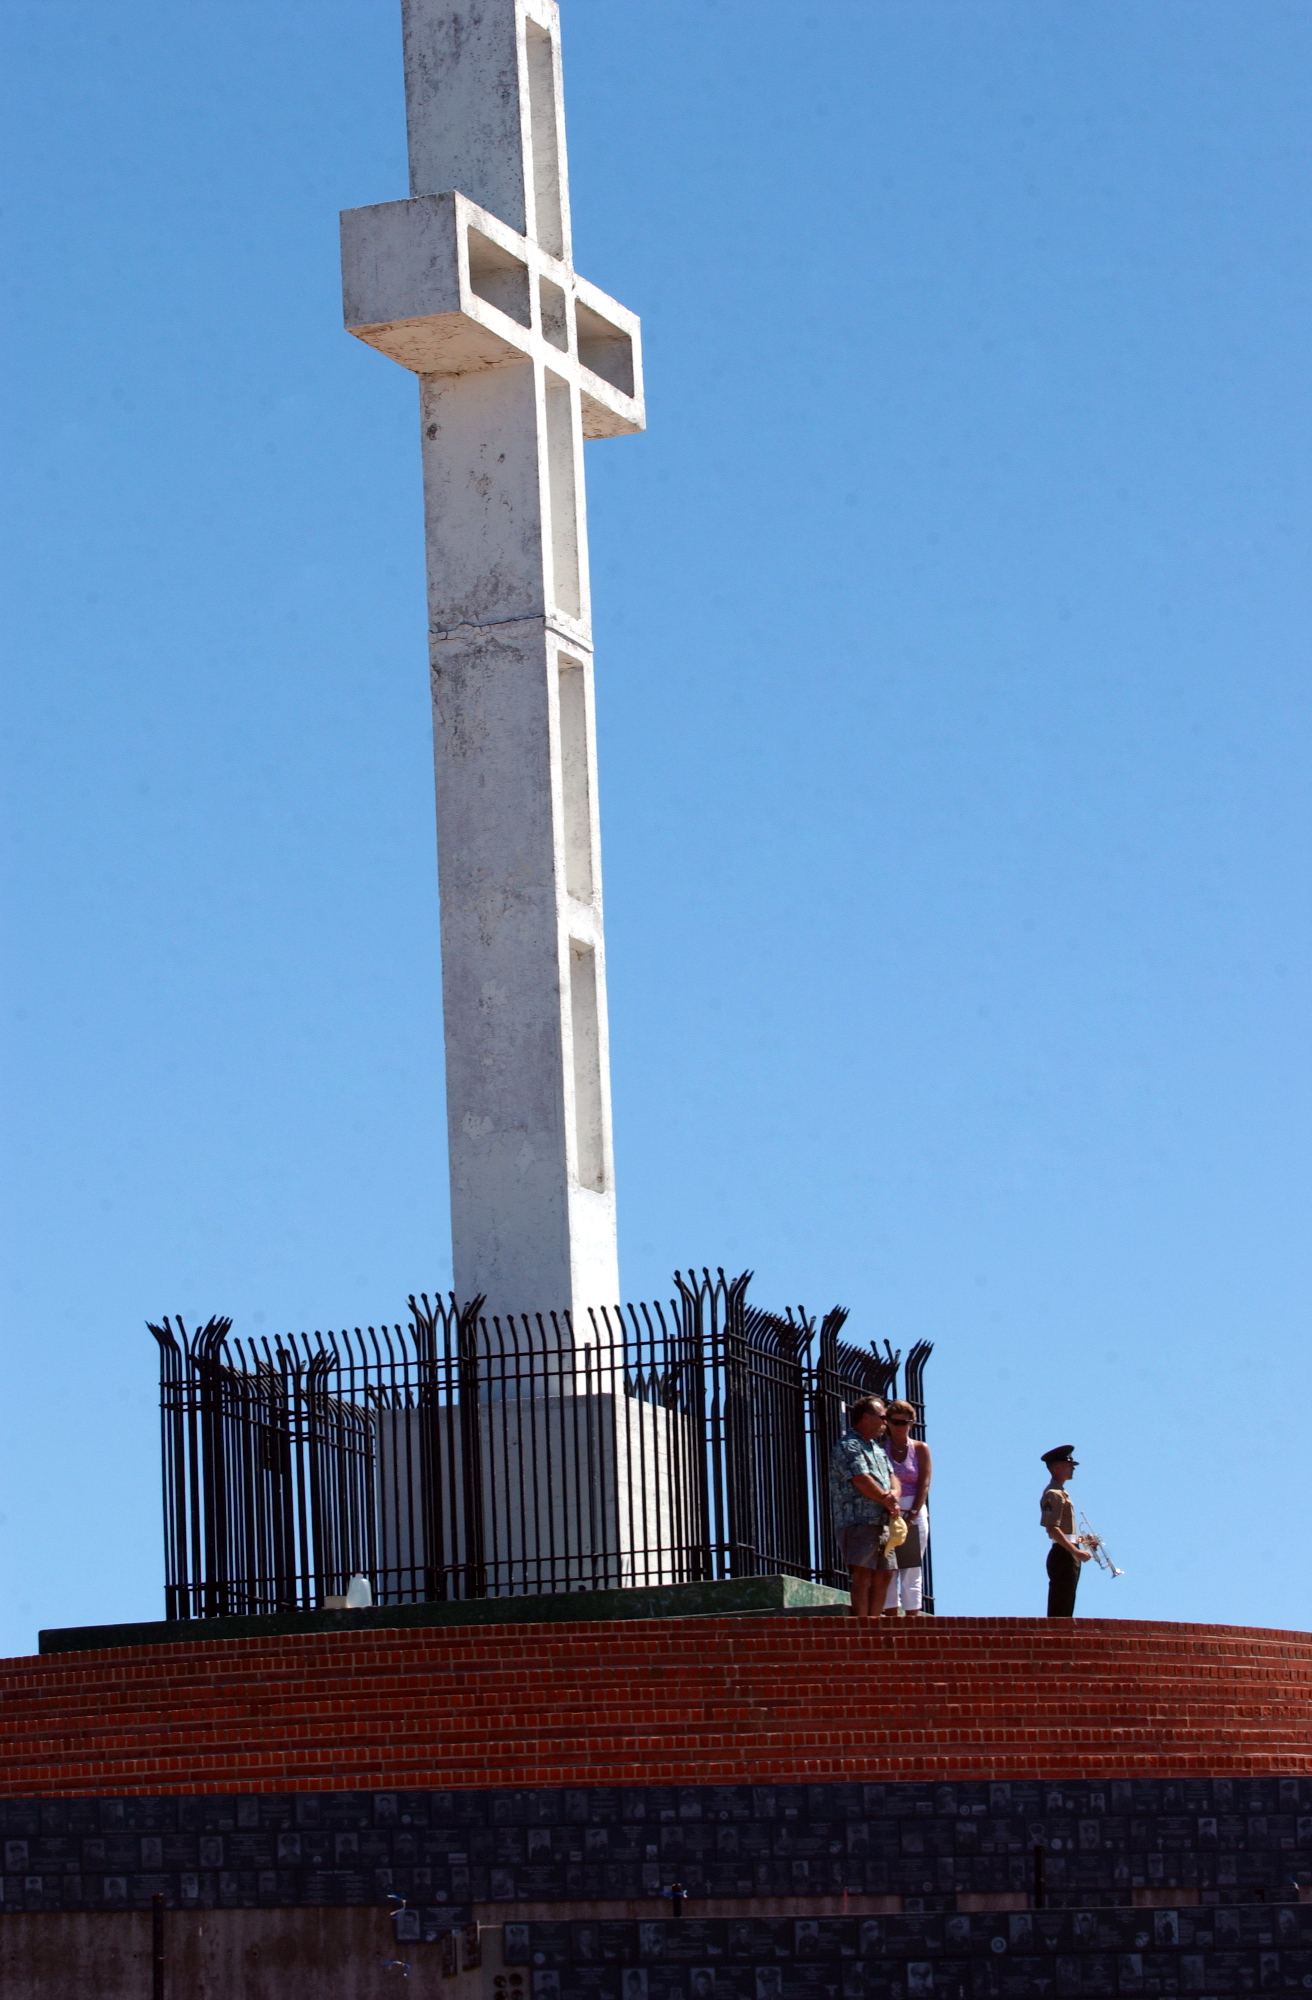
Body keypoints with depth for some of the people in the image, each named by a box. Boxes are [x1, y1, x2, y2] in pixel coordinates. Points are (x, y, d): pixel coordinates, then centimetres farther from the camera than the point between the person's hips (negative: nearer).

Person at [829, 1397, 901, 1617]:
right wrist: (887, 1501, -6)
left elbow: (891, 1476, 17)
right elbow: (863, 1482, -17)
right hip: (858, 1522, -9)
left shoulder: (876, 1448, 22)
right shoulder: (848, 1446, -8)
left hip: (881, 1523, 9)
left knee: (882, 1577, 8)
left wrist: (893, 1494, -6)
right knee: (863, 1576, -13)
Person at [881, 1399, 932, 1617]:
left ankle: (912, 1616, -3)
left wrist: (911, 1516, -11)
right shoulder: (881, 1449, 6)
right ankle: (891, 1617, -4)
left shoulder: (920, 1449, 7)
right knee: (888, 1569, -4)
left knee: (912, 1570, -2)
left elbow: (924, 1484, -1)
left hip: (914, 1514, 0)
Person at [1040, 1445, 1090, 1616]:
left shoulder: (1061, 1493, 20)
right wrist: (1076, 1551, -24)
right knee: (1060, 1609, -11)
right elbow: (1053, 1529, -22)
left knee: (1065, 1607, 10)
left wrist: (1080, 1539, 15)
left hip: (1068, 1557, 10)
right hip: (1063, 1555, -10)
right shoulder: (1053, 1494, -12)